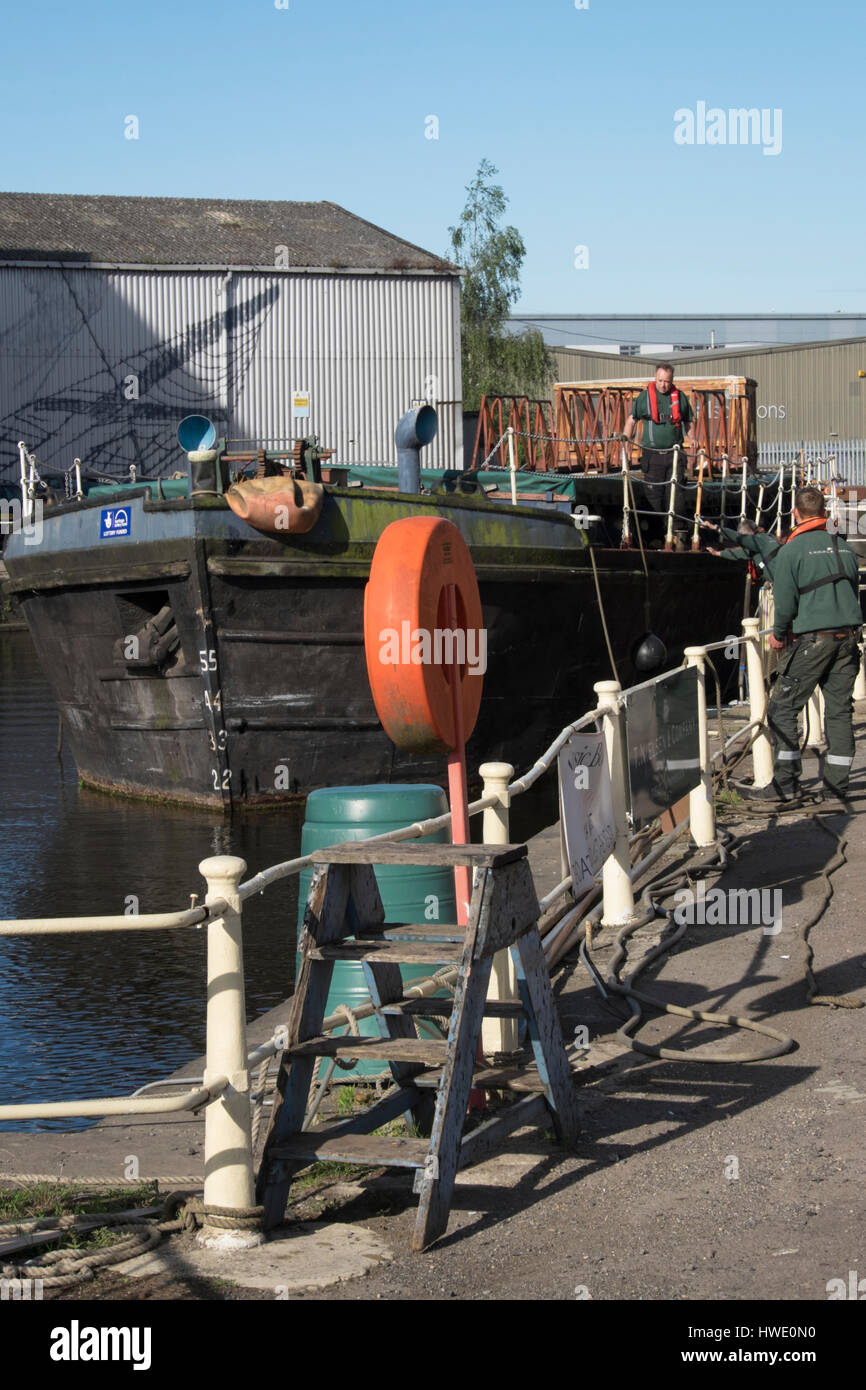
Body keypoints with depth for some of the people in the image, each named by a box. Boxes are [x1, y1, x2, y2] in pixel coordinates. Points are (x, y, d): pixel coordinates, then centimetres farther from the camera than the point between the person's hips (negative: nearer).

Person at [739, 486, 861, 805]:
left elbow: (785, 602, -7)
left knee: (782, 708, 1)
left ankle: (786, 784, -2)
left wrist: (779, 635, 9)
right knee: (840, 711, 7)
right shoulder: (844, 548, 11)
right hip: (848, 639, 6)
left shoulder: (791, 551, -6)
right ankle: (837, 788, 7)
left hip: (813, 639, -6)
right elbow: (854, 591, 17)